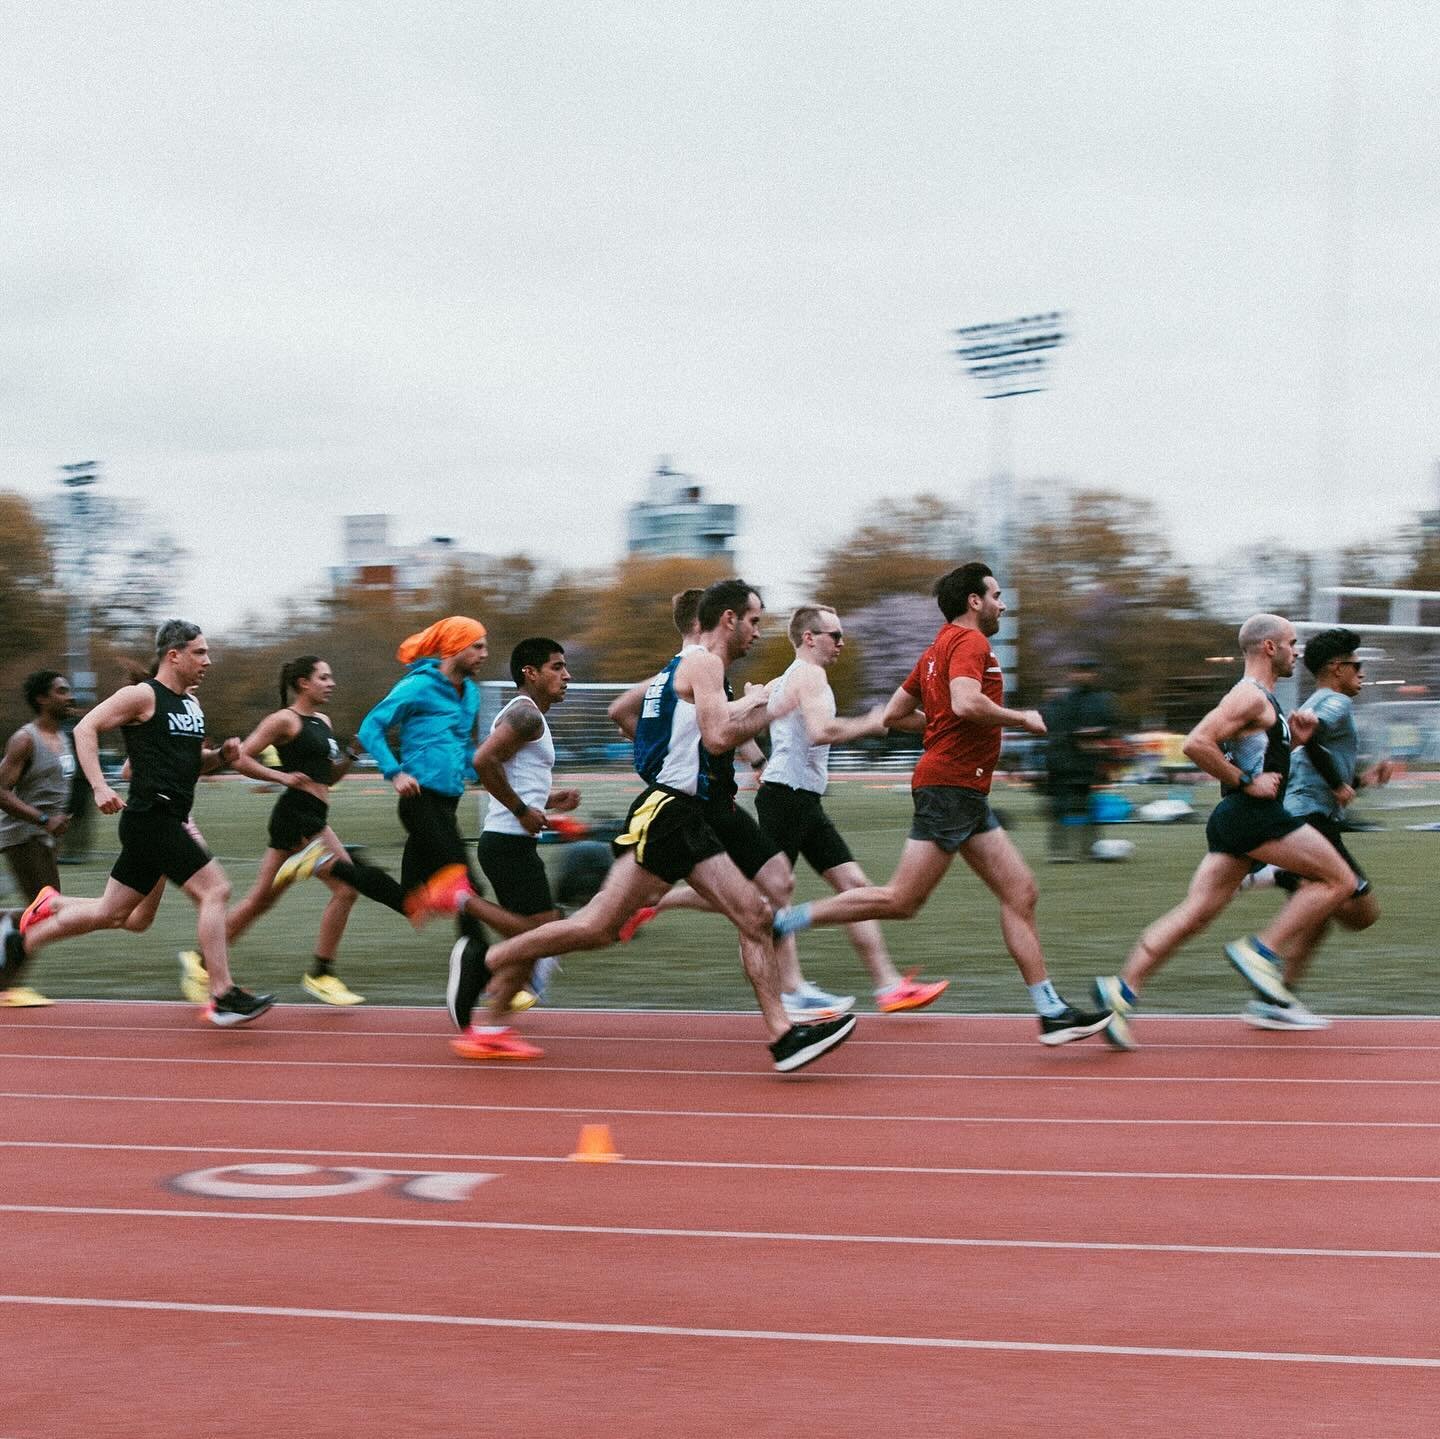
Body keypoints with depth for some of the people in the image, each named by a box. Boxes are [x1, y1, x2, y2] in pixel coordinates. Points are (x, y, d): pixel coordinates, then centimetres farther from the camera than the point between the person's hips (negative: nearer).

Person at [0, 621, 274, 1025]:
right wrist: (100, 787, -20)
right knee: (214, 889, -15)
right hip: (151, 819, -9)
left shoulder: (192, 704, 18)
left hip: (169, 822, 9)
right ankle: (223, 998, -14)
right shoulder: (143, 696, -7)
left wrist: (222, 755, 6)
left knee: (112, 914, 13)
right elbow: (86, 728, -9)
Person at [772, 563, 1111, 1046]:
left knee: (1020, 894, 6)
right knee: (901, 901, -10)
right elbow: (966, 702, -27)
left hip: (965, 796, 11)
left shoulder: (938, 650, 20)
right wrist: (1021, 718, -12)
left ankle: (1052, 1012, 5)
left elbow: (894, 714, 21)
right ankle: (787, 920, -3)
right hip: (951, 785, -11)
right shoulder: (970, 642, -8)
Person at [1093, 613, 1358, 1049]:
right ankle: (1261, 952, -5)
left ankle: (1122, 990, -6)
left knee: (1195, 911, 2)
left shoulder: (1261, 699, 21)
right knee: (1340, 880, -2)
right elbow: (1196, 744, -21)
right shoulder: (1250, 697, -11)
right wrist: (1247, 782, -17)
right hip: (1255, 815, -10)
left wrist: (1294, 738, 15)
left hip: (1235, 817, 10)